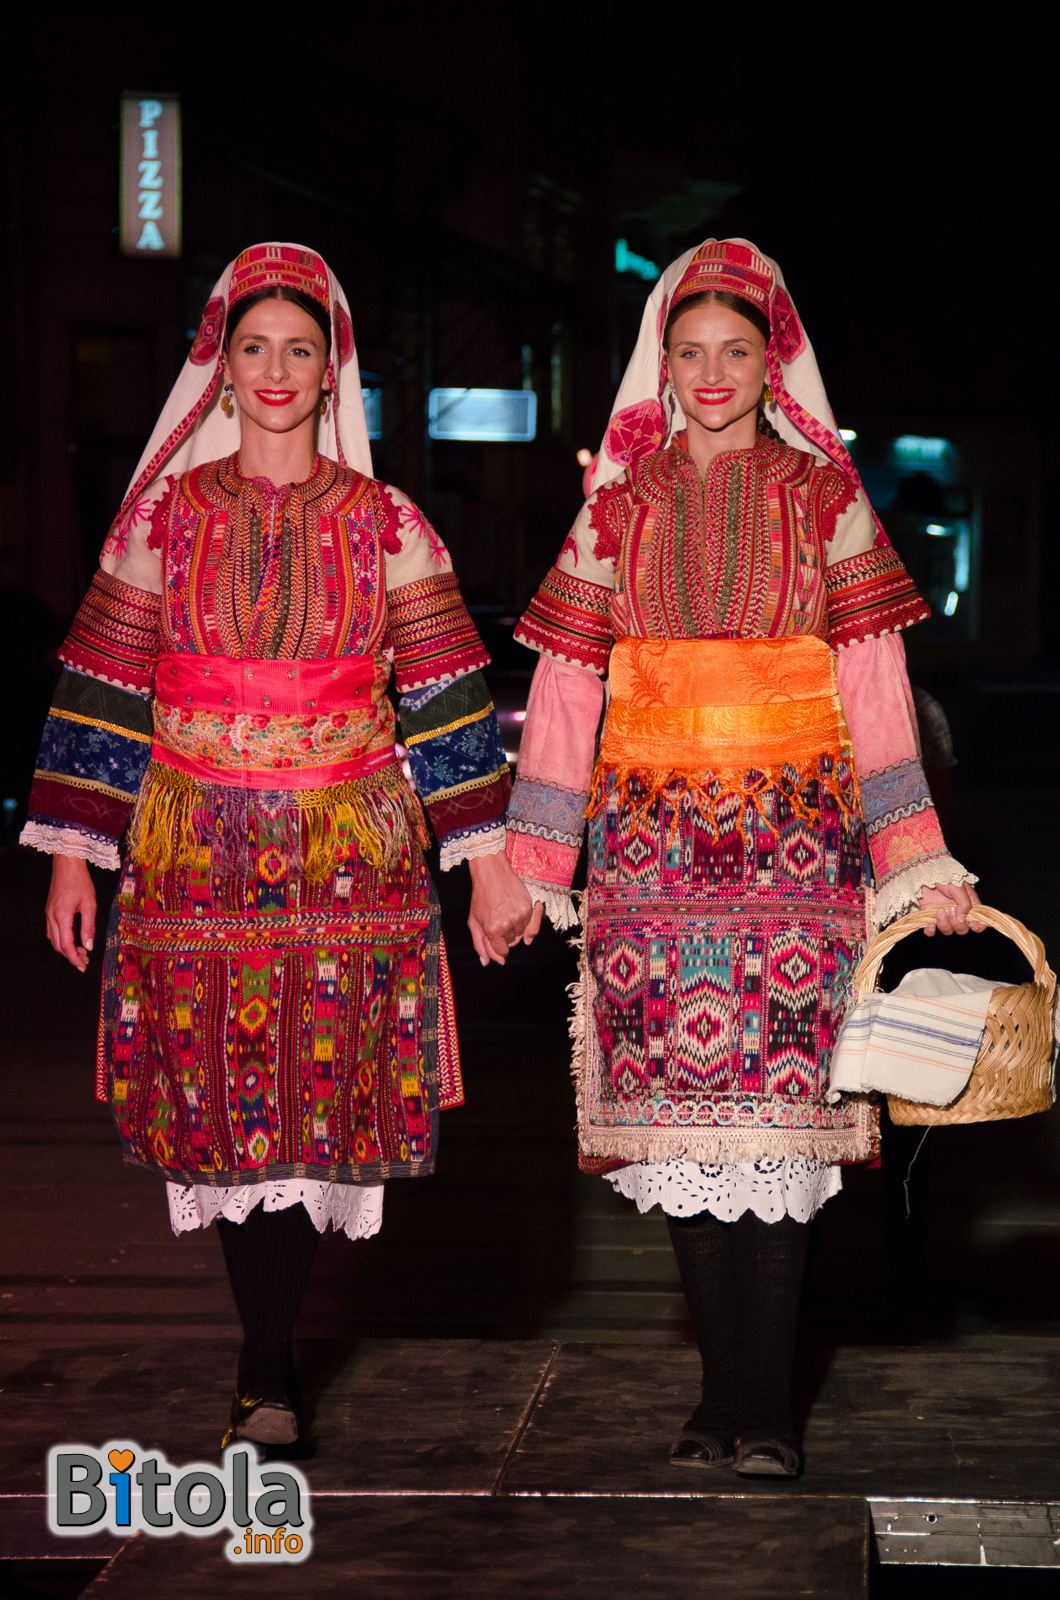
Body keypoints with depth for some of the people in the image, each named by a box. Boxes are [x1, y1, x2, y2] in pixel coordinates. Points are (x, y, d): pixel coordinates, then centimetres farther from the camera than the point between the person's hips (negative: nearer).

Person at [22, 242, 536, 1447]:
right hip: (195, 850, 1)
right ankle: (272, 1361, 10)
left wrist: (487, 858, 1)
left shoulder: (382, 522, 5)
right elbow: (105, 688, 8)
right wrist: (73, 854, 4)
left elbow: (446, 692, 5)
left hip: (347, 851, 0)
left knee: (316, 1100, -3)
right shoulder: (168, 514, 7)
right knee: (218, 1104, -1)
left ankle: (265, 1369, 7)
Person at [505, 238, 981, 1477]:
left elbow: (873, 680, 5)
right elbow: (566, 684, 10)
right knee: (675, 1115, -2)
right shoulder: (622, 503, 11)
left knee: (778, 1108, -7)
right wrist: (527, 865, 5)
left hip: (793, 833, -2)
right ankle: (721, 1390, 7)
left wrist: (918, 861, 0)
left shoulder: (819, 496, 8)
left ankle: (765, 1406, -2)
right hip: (652, 837, 2)